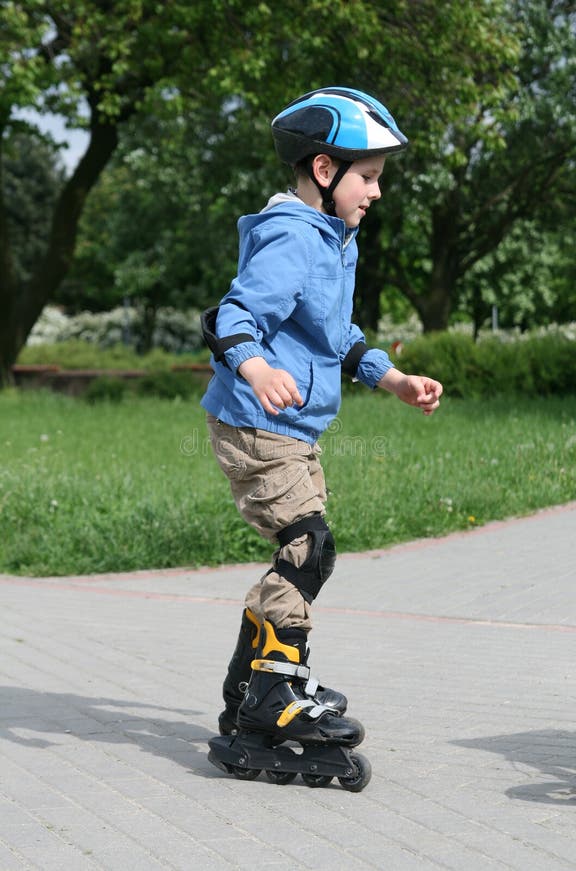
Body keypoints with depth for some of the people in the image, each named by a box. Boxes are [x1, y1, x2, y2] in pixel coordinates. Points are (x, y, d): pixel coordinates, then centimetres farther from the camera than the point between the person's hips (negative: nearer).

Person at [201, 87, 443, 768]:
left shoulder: (334, 240, 16)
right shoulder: (289, 240, -18)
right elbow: (235, 313, -30)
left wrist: (395, 381, 23)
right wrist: (256, 368, -49)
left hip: (294, 430, 11)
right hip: (256, 428, -11)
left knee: (302, 557, 15)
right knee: (308, 549, -13)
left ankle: (250, 692, 26)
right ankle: (276, 693, -5)